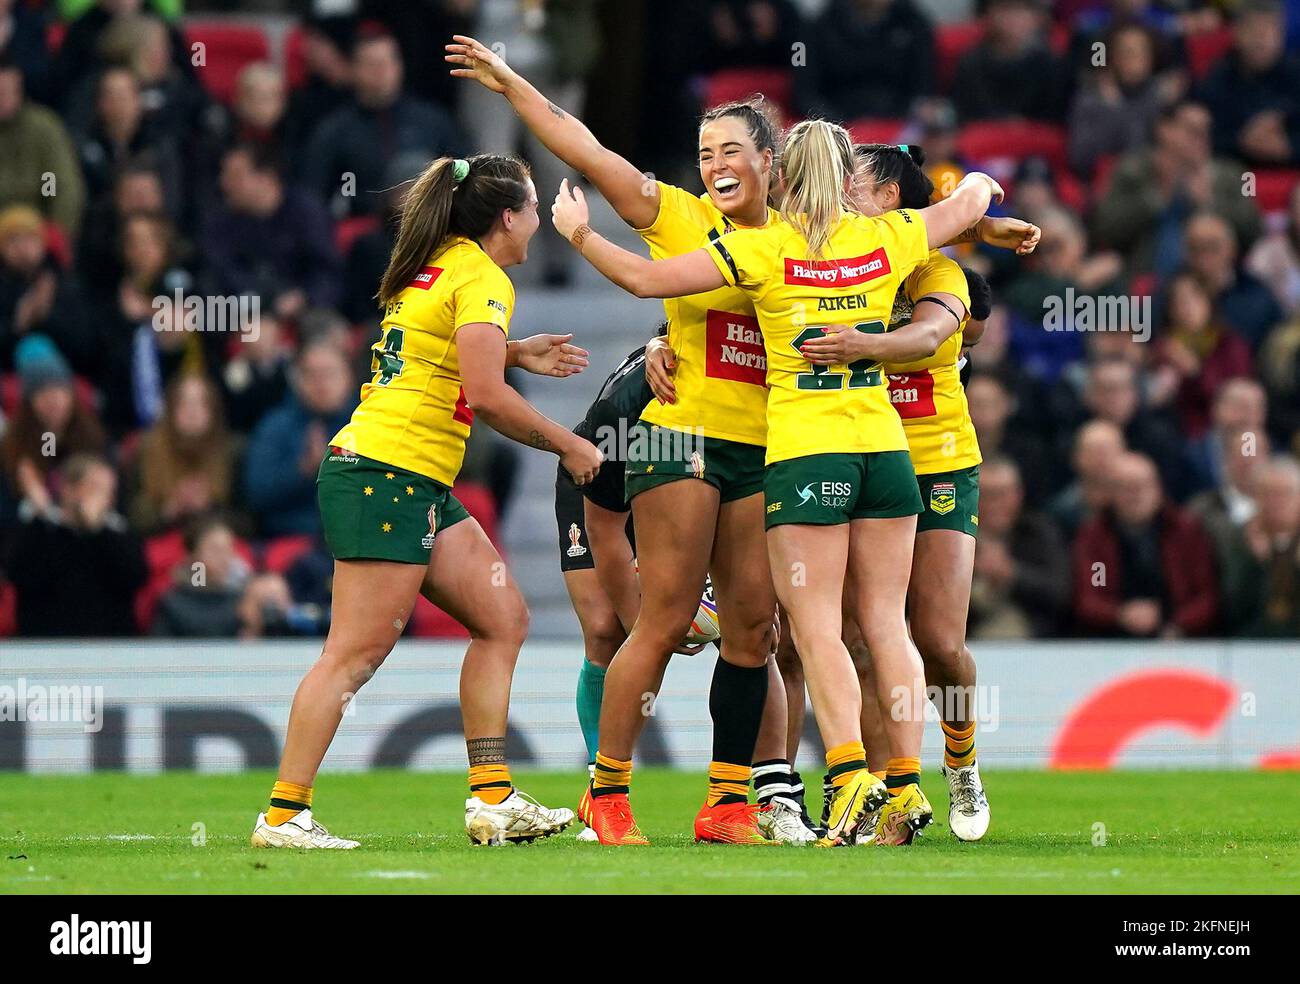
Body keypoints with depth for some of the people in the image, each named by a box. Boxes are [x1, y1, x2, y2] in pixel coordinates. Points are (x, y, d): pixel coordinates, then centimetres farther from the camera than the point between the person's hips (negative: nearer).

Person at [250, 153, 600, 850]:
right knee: (357, 653, -11)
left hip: (422, 489, 10)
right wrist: (566, 446, -6)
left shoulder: (436, 269, 17)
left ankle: (492, 799, 7)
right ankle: (285, 815, -12)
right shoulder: (480, 278, -10)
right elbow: (486, 396, -18)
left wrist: (515, 354, 28)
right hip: (387, 476, -10)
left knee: (503, 618, 9)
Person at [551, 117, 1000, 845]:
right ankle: (906, 784, 4)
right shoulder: (886, 239, 5)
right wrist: (980, 184, 47)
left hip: (804, 453, -4)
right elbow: (972, 202, 24)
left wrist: (579, 234, 10)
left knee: (817, 627, -3)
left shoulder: (763, 249, -5)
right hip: (884, 446, 4)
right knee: (886, 622, 7)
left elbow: (646, 278, -5)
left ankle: (851, 774, -17)